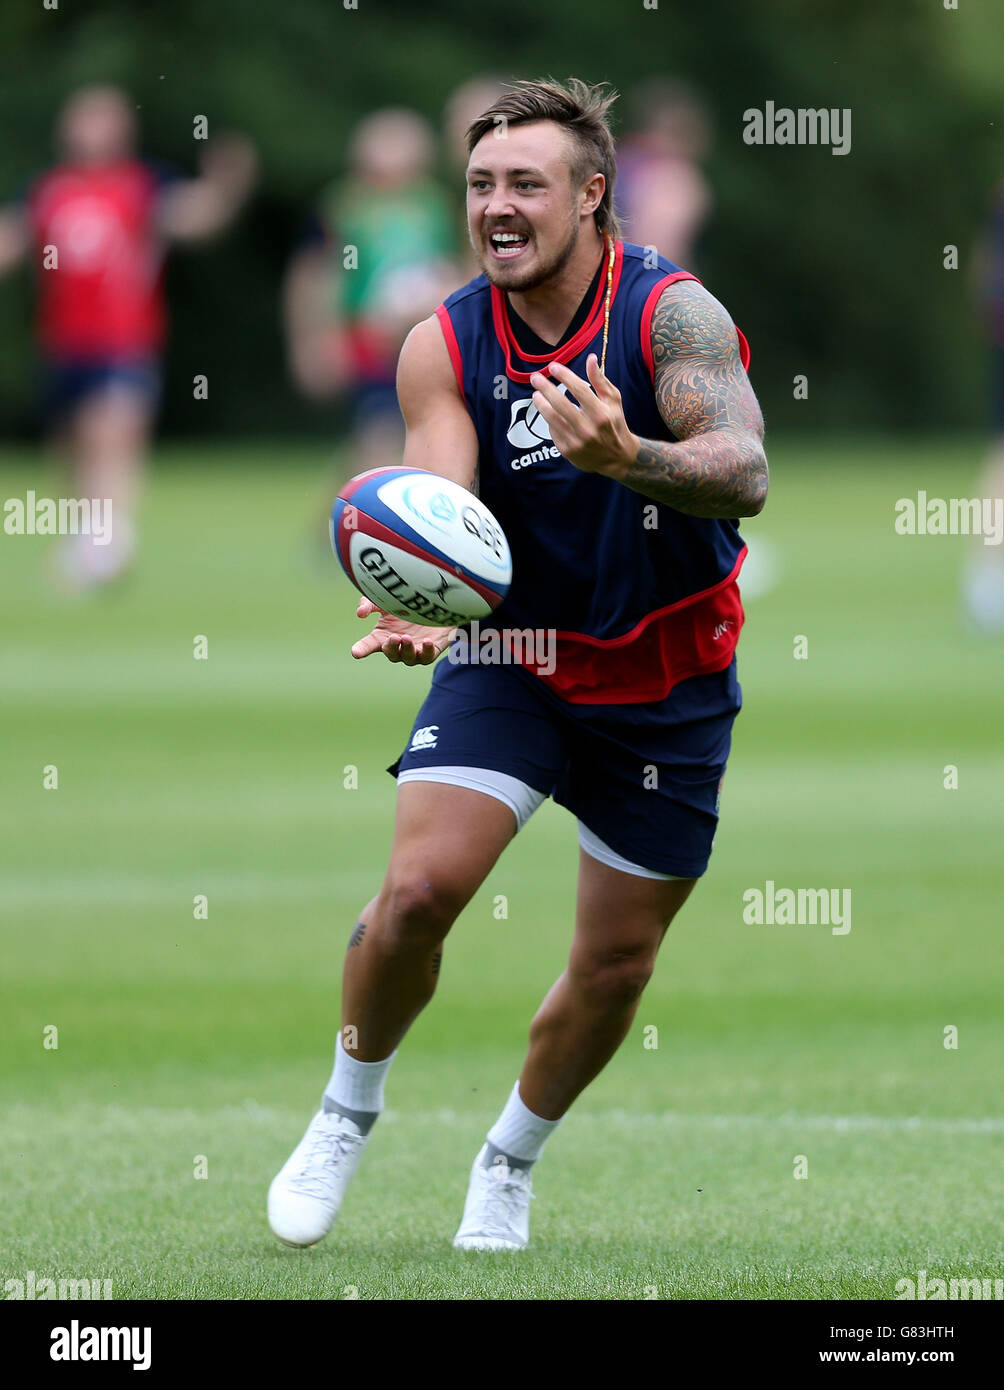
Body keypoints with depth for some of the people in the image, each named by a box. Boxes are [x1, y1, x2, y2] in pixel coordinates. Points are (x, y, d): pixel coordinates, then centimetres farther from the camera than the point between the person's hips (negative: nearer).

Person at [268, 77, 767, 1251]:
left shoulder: (671, 313, -19)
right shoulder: (443, 347, -9)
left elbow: (745, 469, -34)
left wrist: (627, 457, -55)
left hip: (667, 689, -1)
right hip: (511, 661, 1)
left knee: (615, 965, 6)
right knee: (418, 891, -19)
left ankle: (510, 1161, 33)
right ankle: (346, 1117, 8)